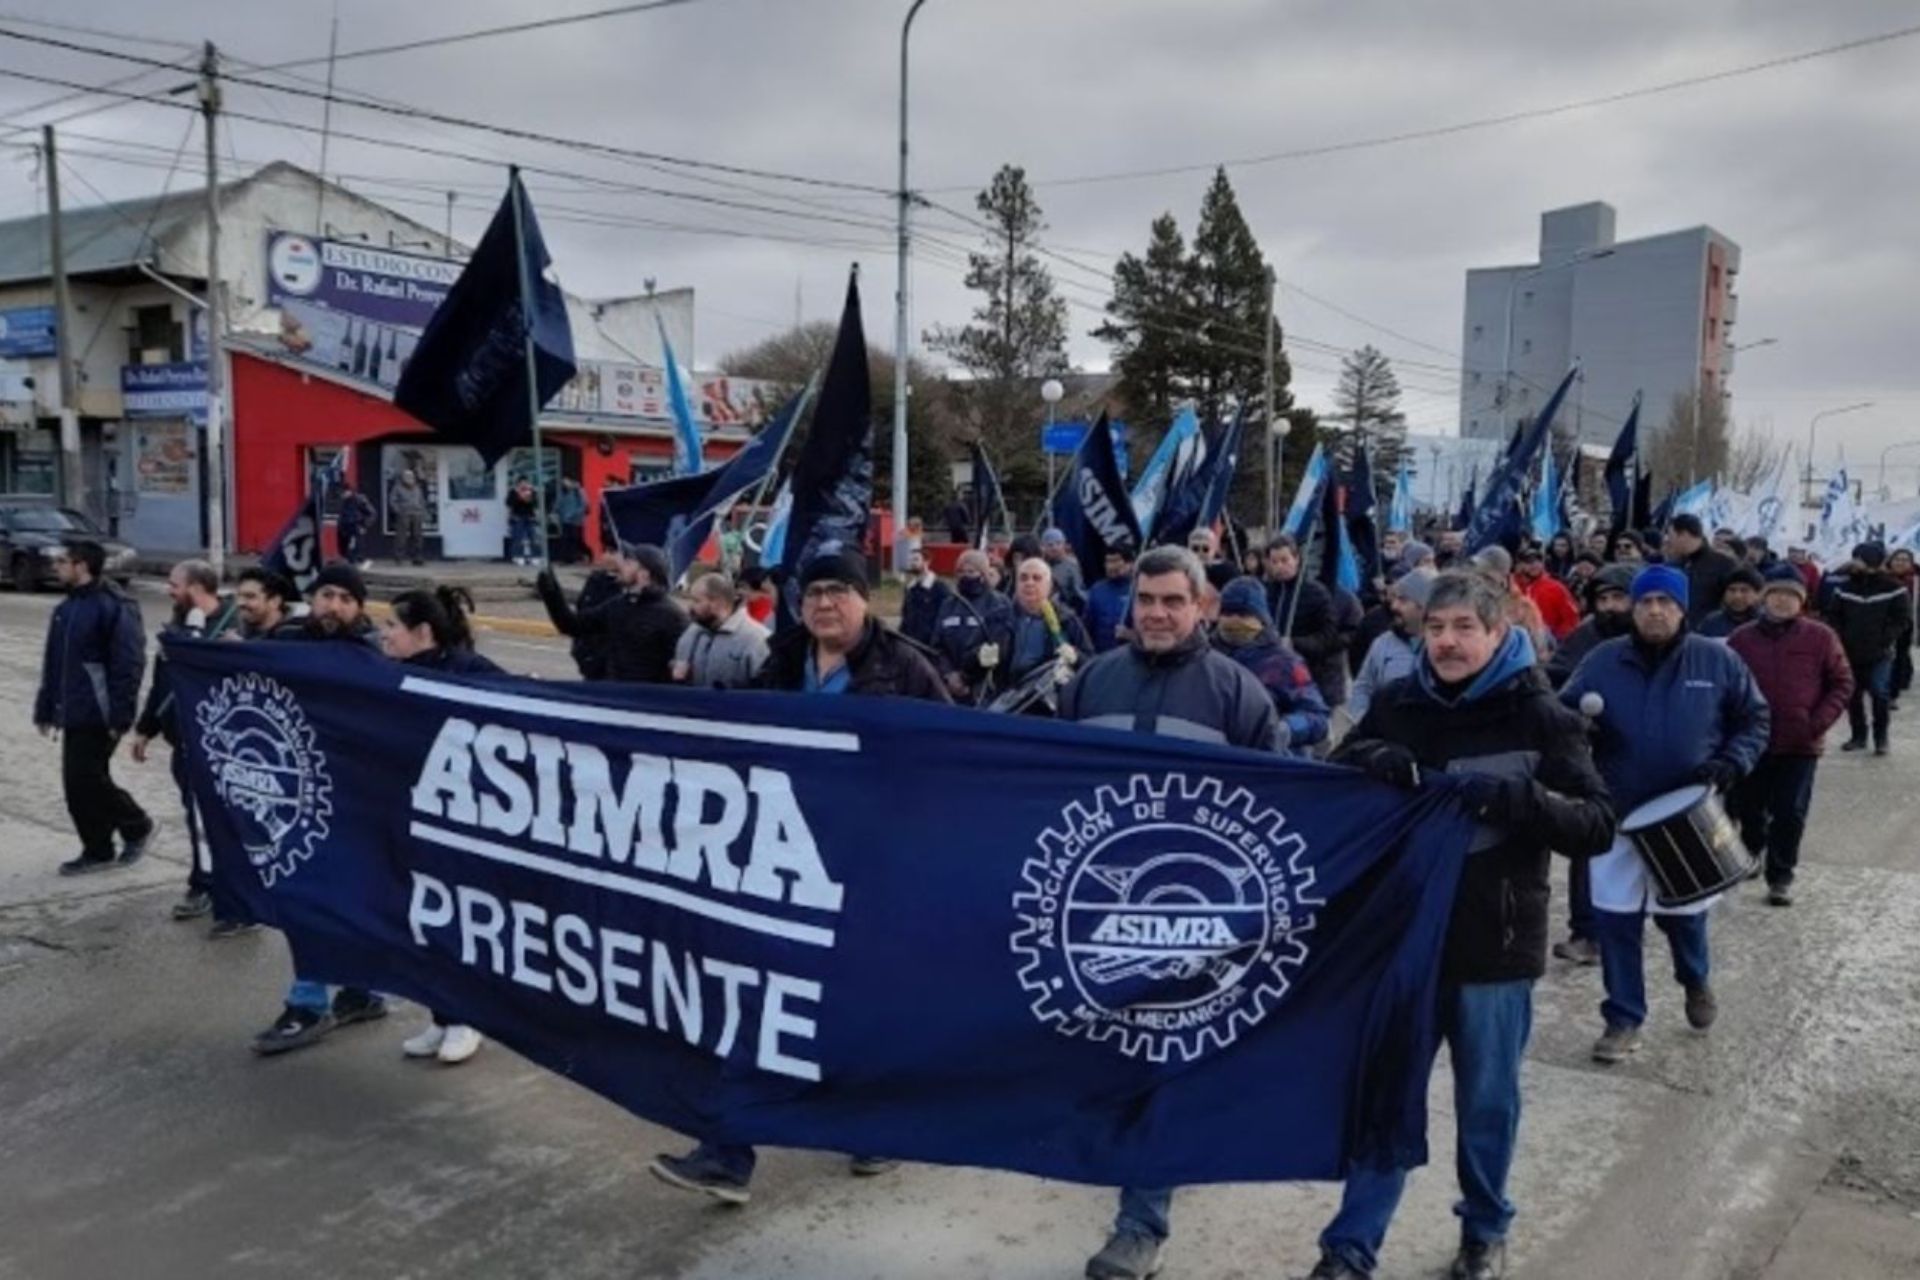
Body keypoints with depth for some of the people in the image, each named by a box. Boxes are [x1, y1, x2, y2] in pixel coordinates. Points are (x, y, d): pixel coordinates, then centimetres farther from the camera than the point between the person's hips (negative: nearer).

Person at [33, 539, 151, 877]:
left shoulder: (115, 606, -14)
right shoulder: (65, 608, 14)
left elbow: (129, 665, -18)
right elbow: (52, 664, 19)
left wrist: (120, 718, -21)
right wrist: (45, 710, 16)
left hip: (99, 715, -9)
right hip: (72, 714, 9)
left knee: (86, 779, -7)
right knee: (76, 782, 9)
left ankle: (137, 827, 13)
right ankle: (98, 851, 19)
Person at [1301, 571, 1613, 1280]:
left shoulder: (1539, 715, -7)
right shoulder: (1395, 703, 0)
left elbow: (1598, 825, -10)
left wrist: (1514, 796, -28)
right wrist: (1370, 762, -15)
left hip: (1495, 944, -1)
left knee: (1487, 1102, 15)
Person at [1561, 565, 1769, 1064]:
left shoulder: (1719, 661, -5)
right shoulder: (1602, 661, -4)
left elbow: (1755, 720, 3)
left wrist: (1731, 763, -13)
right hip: (1618, 816, 0)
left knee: (1683, 913, 16)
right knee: (1616, 920, 2)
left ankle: (1696, 981, 47)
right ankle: (1624, 1018, 17)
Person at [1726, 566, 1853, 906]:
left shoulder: (1820, 637, -4)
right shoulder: (1741, 639, -1)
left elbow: (1843, 684, 1)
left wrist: (1818, 723, -11)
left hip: (1800, 745, -1)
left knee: (1790, 815, 0)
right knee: (1748, 808, 13)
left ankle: (1780, 878, 13)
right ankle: (1752, 851, 42)